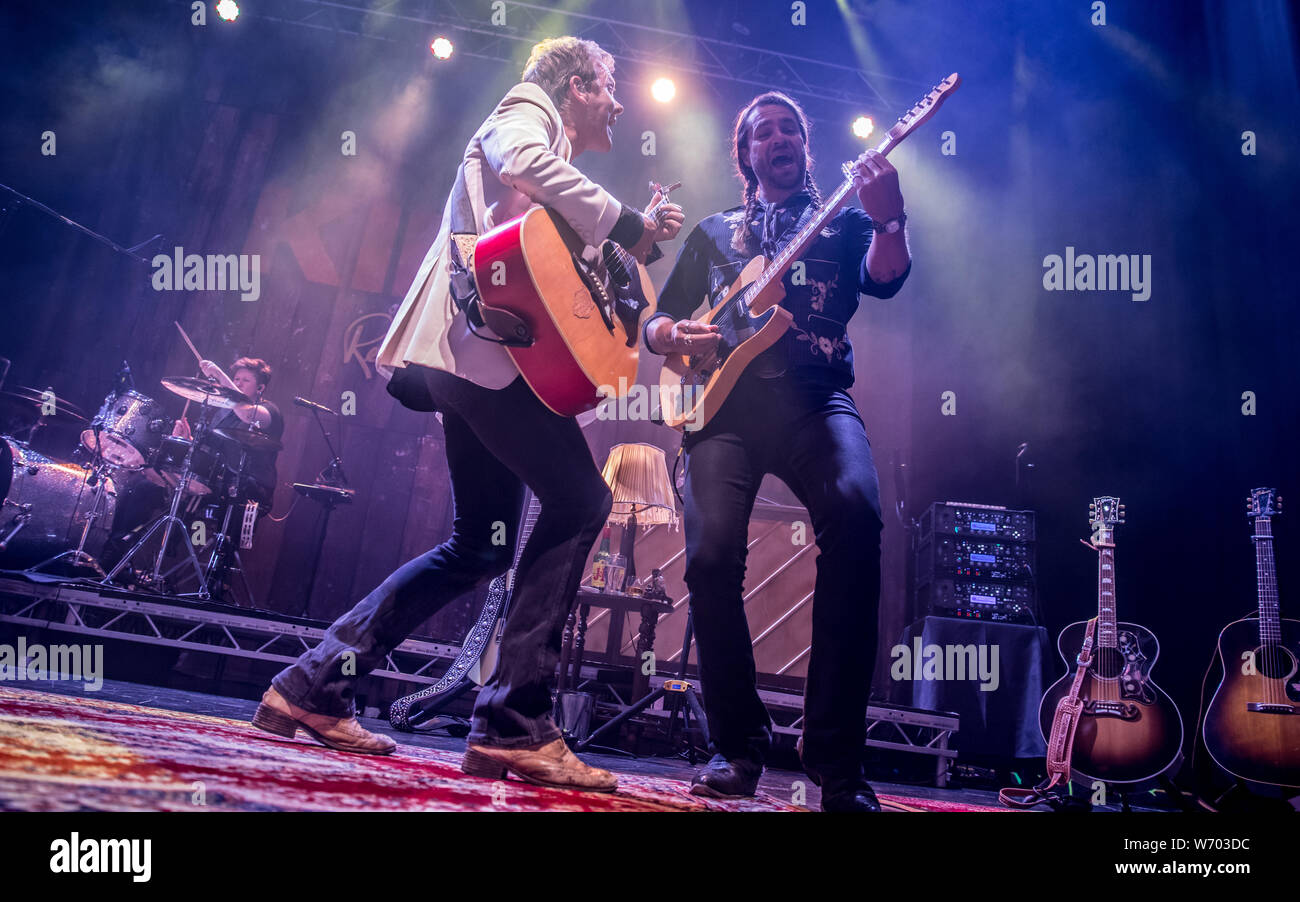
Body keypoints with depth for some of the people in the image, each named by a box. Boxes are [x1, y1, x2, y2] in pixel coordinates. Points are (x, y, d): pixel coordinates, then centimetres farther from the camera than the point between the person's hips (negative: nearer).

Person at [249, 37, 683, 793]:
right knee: (580, 501, -15)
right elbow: (521, 163, -19)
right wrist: (626, 223, -14)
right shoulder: (527, 111, 7)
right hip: (482, 341, -10)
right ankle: (516, 726, -12)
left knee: (480, 546, 11)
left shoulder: (553, 149, 33)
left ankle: (314, 689, 17)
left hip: (476, 358, 10)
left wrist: (641, 241, 18)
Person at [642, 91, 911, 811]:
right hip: (726, 404, 2)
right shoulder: (713, 232, 28)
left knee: (856, 513, -30)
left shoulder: (841, 223, 23)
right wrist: (673, 335, 0)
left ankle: (836, 759, -21)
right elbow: (657, 320, 24)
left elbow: (885, 278, 1)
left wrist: (886, 218, -19)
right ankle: (738, 746, 2)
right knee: (712, 555, -20)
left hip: (815, 400, -1)